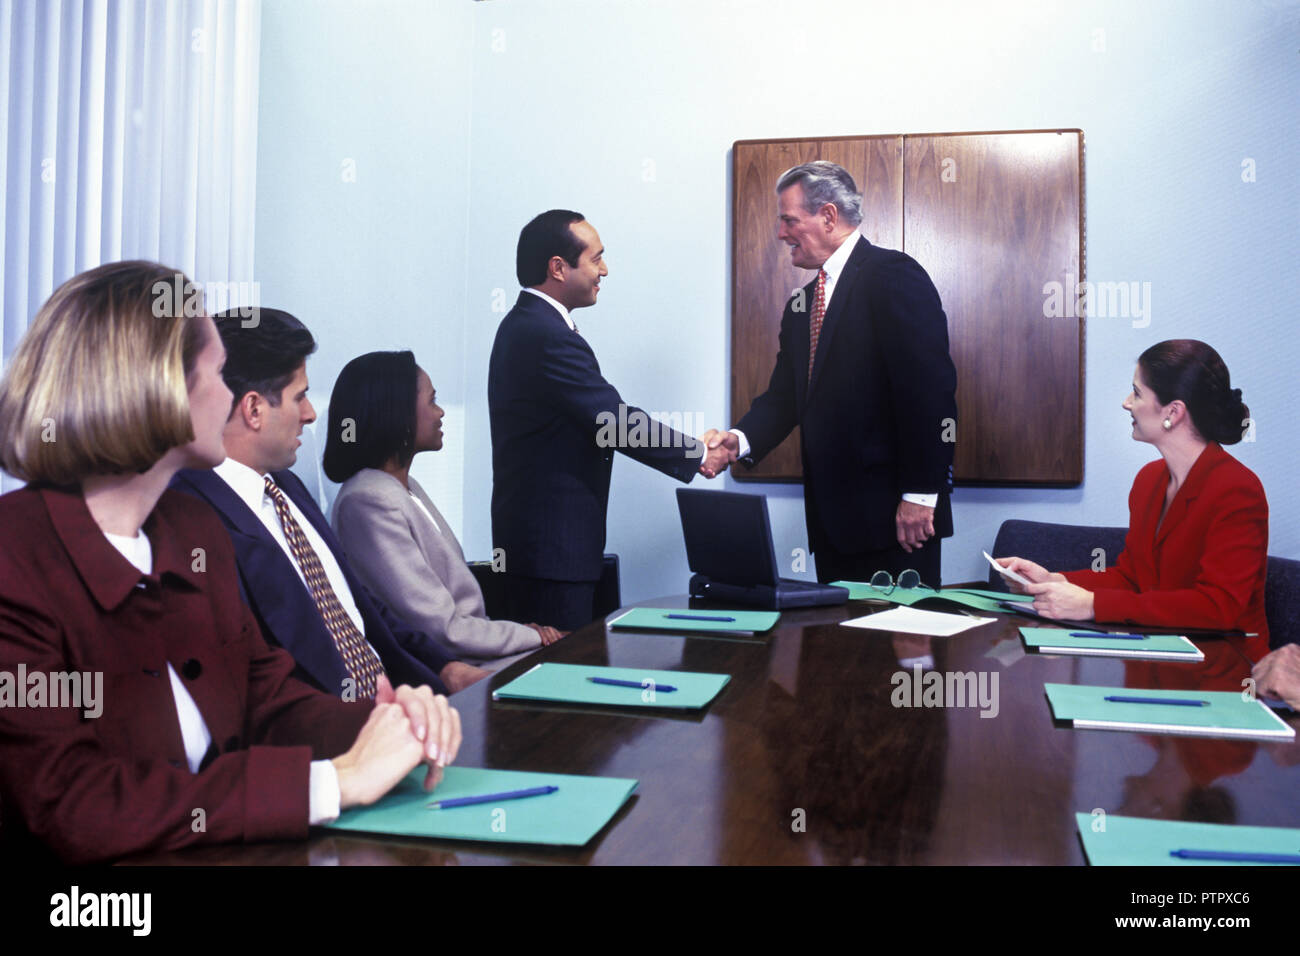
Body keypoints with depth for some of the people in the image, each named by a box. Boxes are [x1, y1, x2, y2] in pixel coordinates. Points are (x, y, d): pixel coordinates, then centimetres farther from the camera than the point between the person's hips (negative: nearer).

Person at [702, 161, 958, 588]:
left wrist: (920, 493, -18)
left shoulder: (893, 276, -7)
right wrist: (740, 439, -7)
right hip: (832, 516, 8)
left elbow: (930, 388, -15)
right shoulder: (801, 305, 18)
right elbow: (784, 396, 14)